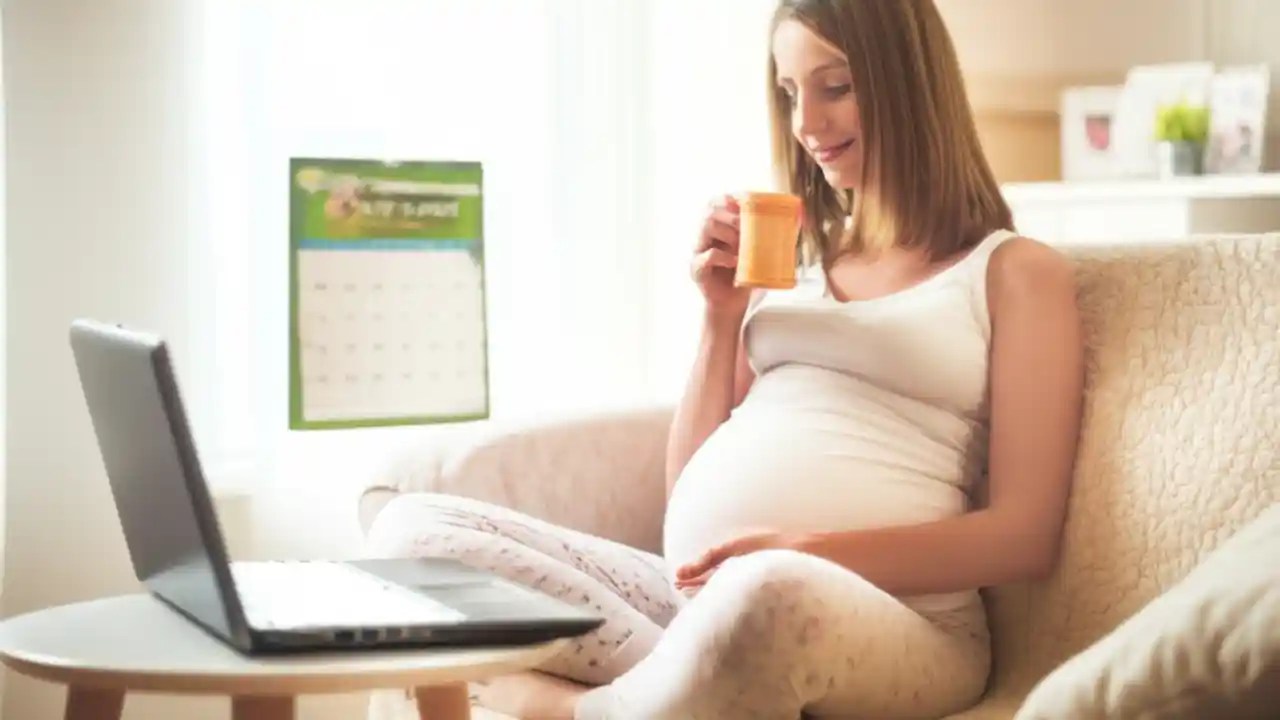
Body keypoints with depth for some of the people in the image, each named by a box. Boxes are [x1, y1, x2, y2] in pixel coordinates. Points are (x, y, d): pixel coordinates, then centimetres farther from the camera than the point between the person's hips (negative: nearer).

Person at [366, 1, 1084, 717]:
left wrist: (810, 553, -15)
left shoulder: (1016, 272, 9)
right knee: (416, 526, -11)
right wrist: (722, 318, 8)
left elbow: (1025, 536, -1)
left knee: (770, 596, -42)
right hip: (687, 600, 6)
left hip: (892, 628, -6)